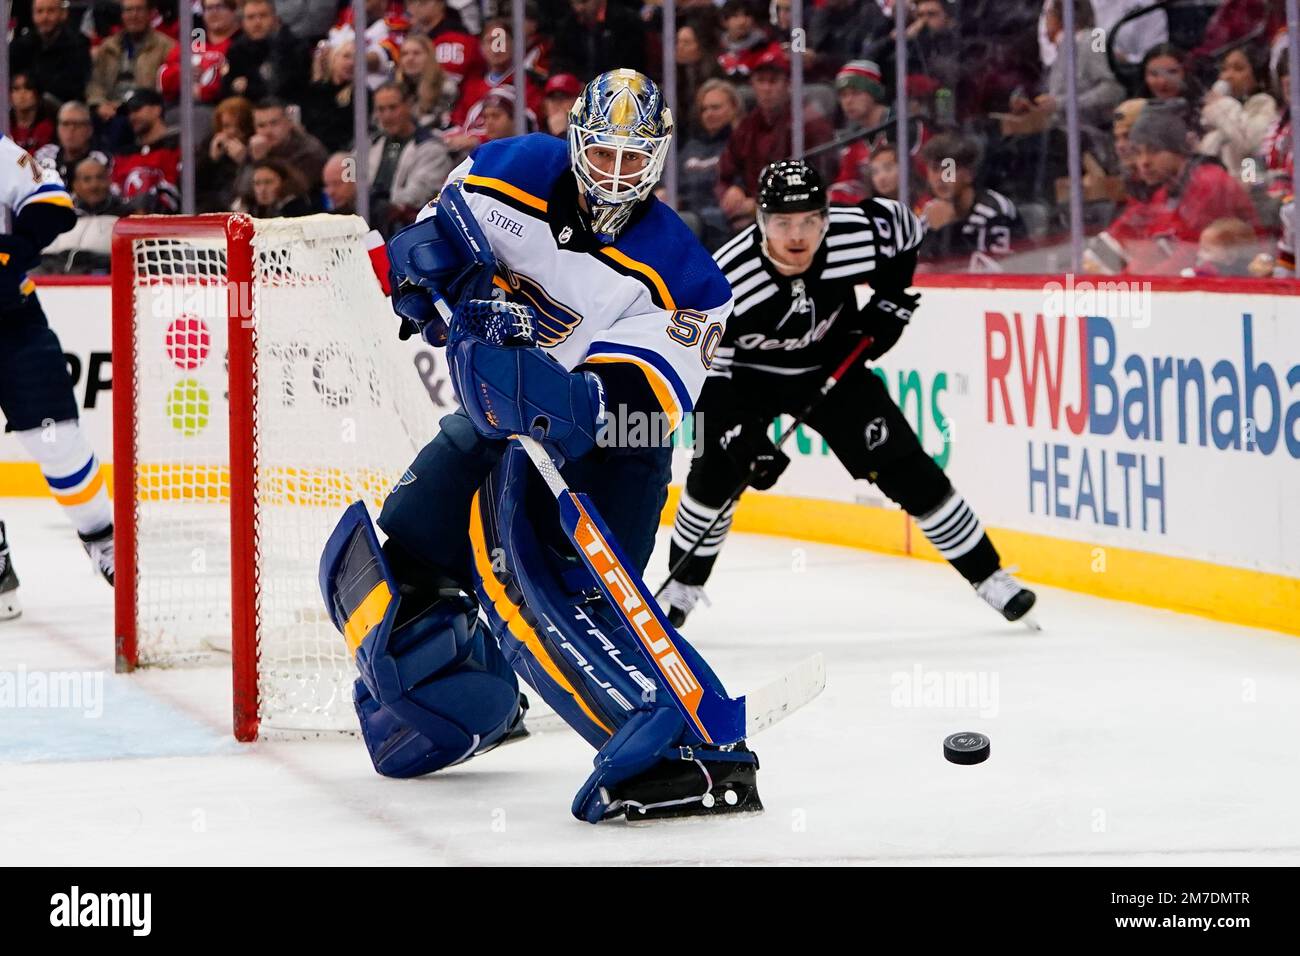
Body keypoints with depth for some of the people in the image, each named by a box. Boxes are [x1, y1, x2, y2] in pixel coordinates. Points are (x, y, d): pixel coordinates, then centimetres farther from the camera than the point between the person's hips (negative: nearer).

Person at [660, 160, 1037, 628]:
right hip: (746, 373, -2)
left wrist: (891, 302, -7)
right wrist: (743, 438, -30)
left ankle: (989, 575, 5)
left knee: (904, 467, -5)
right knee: (715, 473, -17)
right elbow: (701, 370, -24)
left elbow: (907, 229, -3)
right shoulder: (724, 280, -34)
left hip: (830, 366, 2)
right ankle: (682, 587, 6)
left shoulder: (860, 234, -28)